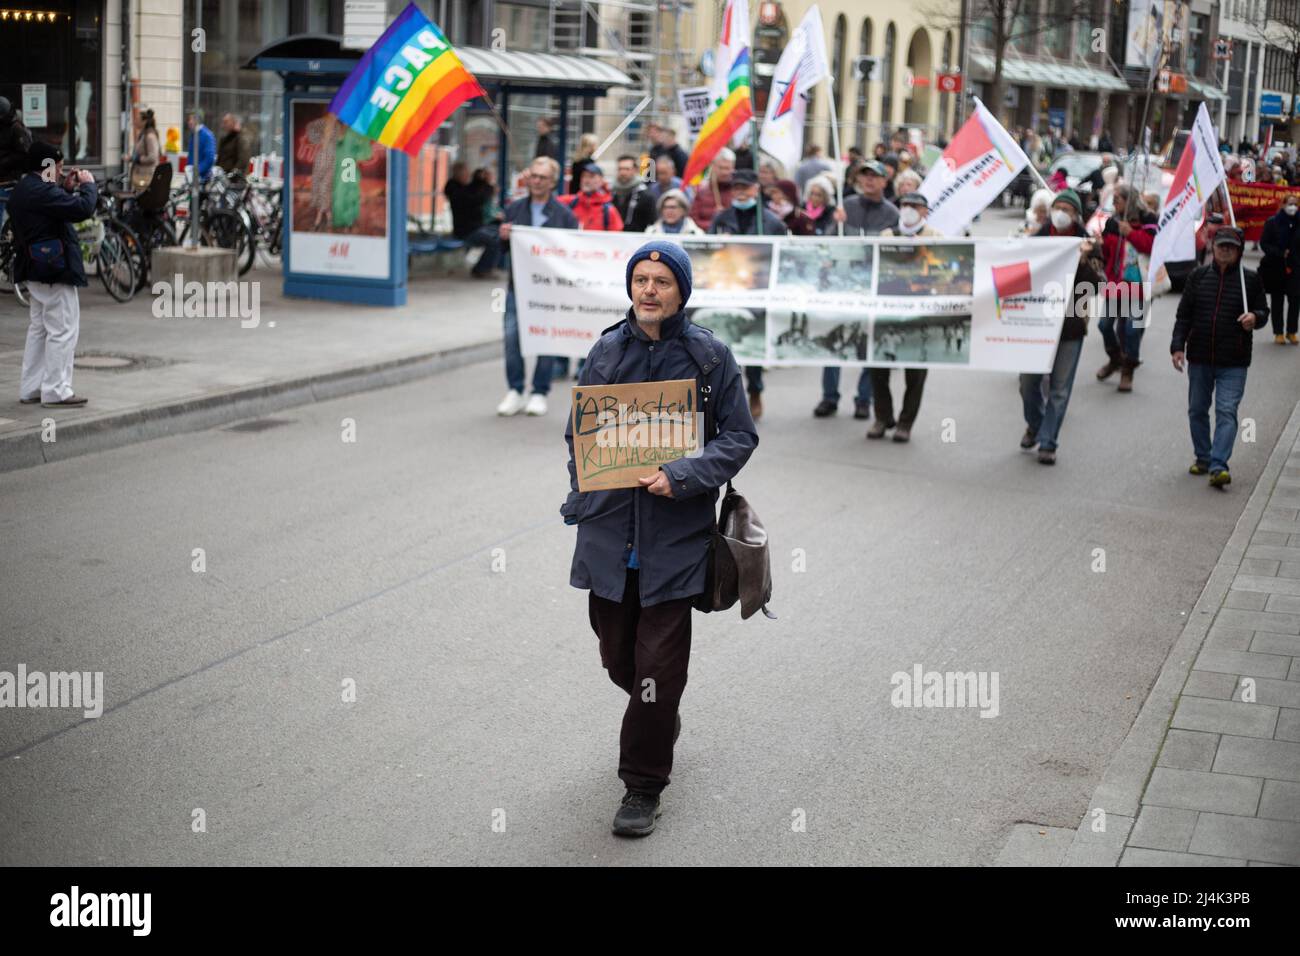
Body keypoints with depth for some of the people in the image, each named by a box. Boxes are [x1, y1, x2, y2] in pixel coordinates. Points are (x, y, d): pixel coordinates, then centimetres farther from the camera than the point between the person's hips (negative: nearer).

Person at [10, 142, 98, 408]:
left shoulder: (23, 190, 12)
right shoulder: (42, 192, -20)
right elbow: (83, 208, -25)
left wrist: (67, 189, 9)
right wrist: (88, 184, -8)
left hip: (35, 270, 11)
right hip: (55, 270, -11)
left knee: (39, 329, 16)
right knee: (63, 330, -5)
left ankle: (30, 389, 20)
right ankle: (56, 391, -4)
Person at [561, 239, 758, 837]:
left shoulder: (708, 355, -5)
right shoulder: (606, 351, 4)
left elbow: (740, 437, -3)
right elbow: (577, 433, 13)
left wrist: (682, 477, -18)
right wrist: (581, 500, 2)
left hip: (675, 536, -3)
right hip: (609, 532, 4)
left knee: (658, 667, -4)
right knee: (618, 657, 14)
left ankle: (643, 787, 12)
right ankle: (662, 720, 46)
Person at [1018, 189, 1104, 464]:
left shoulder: (1087, 246, -2)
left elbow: (1098, 284, -12)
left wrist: (1084, 259, -26)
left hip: (1070, 325, -2)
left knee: (1059, 388, 1)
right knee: (1029, 381, 8)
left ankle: (1047, 442, 9)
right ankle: (1035, 424, 35)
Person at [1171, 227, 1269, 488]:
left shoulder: (1250, 280, 0)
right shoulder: (1198, 276, 5)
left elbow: (1263, 311, 9)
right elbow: (1183, 314, 6)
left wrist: (1255, 318, -15)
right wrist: (1178, 346, -2)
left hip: (1233, 363, -3)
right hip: (1199, 358, 3)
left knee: (1226, 412, -12)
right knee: (1197, 410, 12)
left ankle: (1218, 466, -18)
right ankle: (1202, 458, 29)